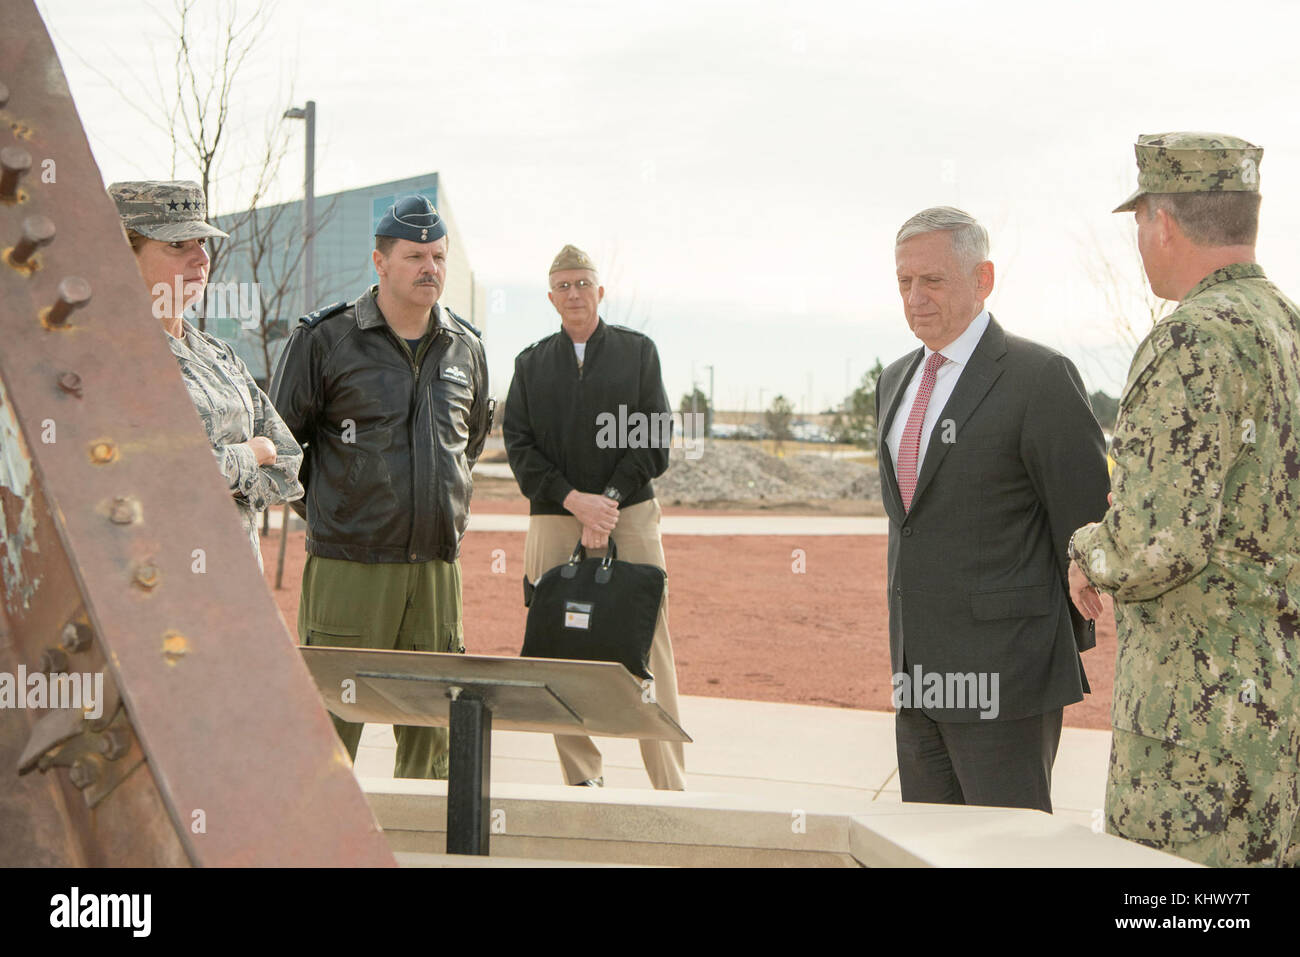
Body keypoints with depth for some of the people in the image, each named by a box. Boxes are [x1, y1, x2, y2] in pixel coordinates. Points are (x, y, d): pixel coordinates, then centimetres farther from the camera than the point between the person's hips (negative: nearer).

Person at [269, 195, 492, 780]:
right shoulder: (324, 340, -2)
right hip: (348, 564, -4)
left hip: (437, 566, 4)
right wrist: (325, 510, 6)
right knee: (329, 733, -3)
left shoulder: (466, 348, 11)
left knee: (433, 739, 8)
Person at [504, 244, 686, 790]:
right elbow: (519, 444, 5)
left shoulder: (638, 351, 10)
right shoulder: (531, 363, 14)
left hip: (630, 515, -1)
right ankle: (581, 782, 8)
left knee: (648, 657, -4)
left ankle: (672, 789, 0)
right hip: (554, 520, 2)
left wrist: (609, 502, -9)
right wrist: (574, 500, -9)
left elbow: (655, 441, 3)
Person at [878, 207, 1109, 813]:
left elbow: (1087, 517, -9)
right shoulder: (897, 381, 14)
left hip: (1004, 671, -7)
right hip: (918, 671, 7)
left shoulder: (1040, 377, -11)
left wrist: (1068, 644, 0)